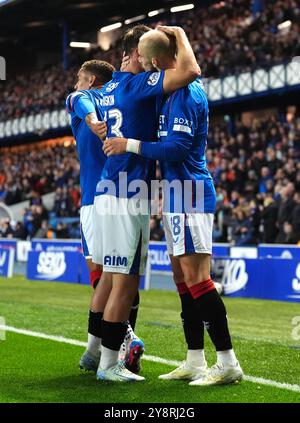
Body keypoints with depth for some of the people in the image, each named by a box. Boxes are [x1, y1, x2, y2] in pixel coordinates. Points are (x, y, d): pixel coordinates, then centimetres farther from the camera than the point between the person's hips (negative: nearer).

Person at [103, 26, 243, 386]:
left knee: (196, 279, -11)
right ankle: (195, 362, 15)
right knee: (183, 279, 10)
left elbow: (178, 147, -22)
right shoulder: (172, 92, 16)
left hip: (189, 195, -10)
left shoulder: (185, 92, -14)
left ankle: (228, 363, -7)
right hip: (177, 195, 10)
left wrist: (130, 145, -17)